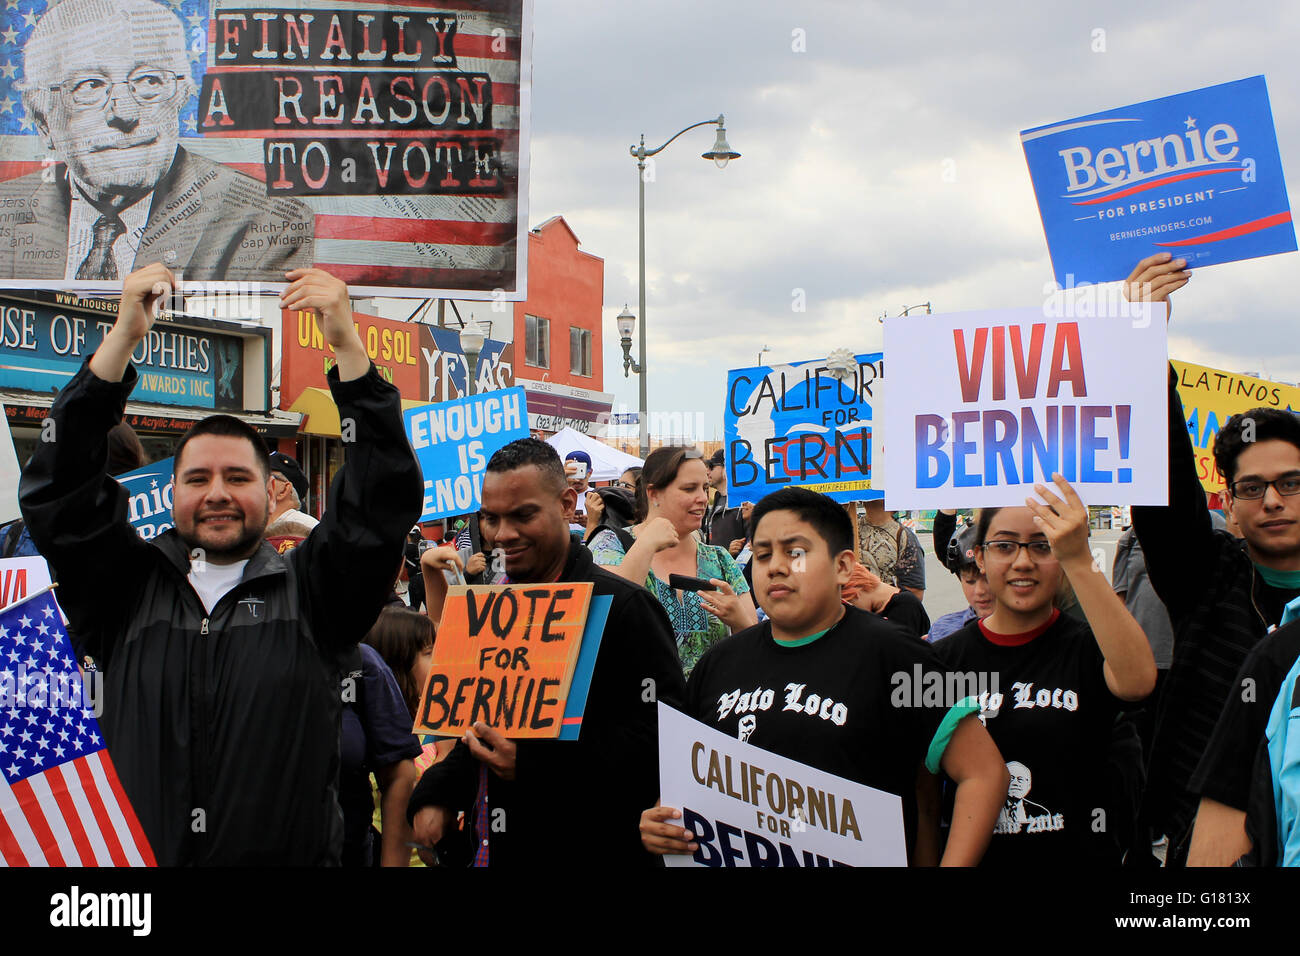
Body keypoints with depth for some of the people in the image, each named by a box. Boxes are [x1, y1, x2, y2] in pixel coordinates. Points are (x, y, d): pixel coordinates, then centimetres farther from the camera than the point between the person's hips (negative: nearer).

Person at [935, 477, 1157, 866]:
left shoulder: (1087, 647, -7)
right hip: (972, 856, 2)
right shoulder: (944, 659, -2)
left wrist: (1079, 560, -38)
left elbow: (1137, 681, -32)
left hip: (1082, 853, -1)